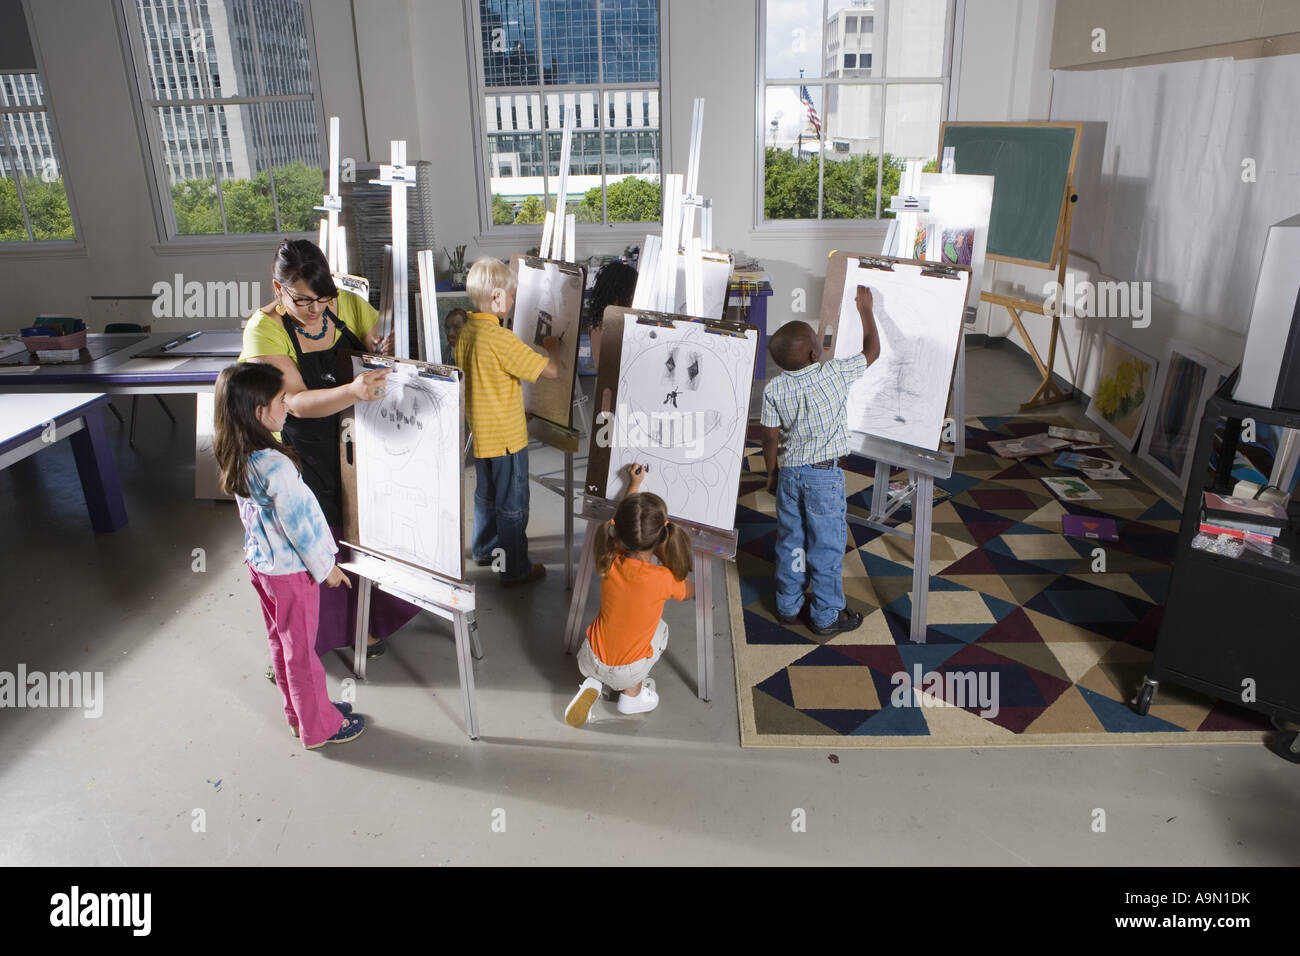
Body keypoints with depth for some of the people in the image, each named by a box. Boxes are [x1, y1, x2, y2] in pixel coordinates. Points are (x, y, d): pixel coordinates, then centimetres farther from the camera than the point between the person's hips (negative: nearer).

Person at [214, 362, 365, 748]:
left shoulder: (235, 457, -4)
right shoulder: (275, 466, -31)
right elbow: (297, 524, -24)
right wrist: (326, 567, -11)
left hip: (260, 561, 8)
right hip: (291, 571, -8)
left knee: (281, 643, 21)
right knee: (302, 651, 8)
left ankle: (300, 712, 39)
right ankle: (319, 727, 25)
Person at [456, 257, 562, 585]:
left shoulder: (465, 333, 1)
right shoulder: (501, 339, -25)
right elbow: (550, 370, -25)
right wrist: (551, 348, -2)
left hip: (479, 431, 8)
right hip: (507, 435, -8)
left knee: (486, 493, 25)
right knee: (513, 504, 5)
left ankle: (484, 549, 41)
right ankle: (515, 569, 17)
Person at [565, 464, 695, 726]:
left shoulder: (609, 561, -16)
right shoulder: (663, 579, -26)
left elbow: (622, 522, 7)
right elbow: (689, 592, -1)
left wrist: (634, 485, 18)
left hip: (590, 660, 2)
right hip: (625, 672, -2)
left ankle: (594, 684, 12)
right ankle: (632, 694, 23)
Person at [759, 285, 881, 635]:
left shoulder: (774, 390, -7)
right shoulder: (836, 373, -16)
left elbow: (771, 439, -2)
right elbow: (872, 350, 0)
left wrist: (772, 473, 13)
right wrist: (865, 309, 12)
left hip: (789, 473, 4)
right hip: (825, 475, -4)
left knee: (789, 542, 17)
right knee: (827, 545, 9)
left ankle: (788, 606, 30)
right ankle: (826, 616, 20)